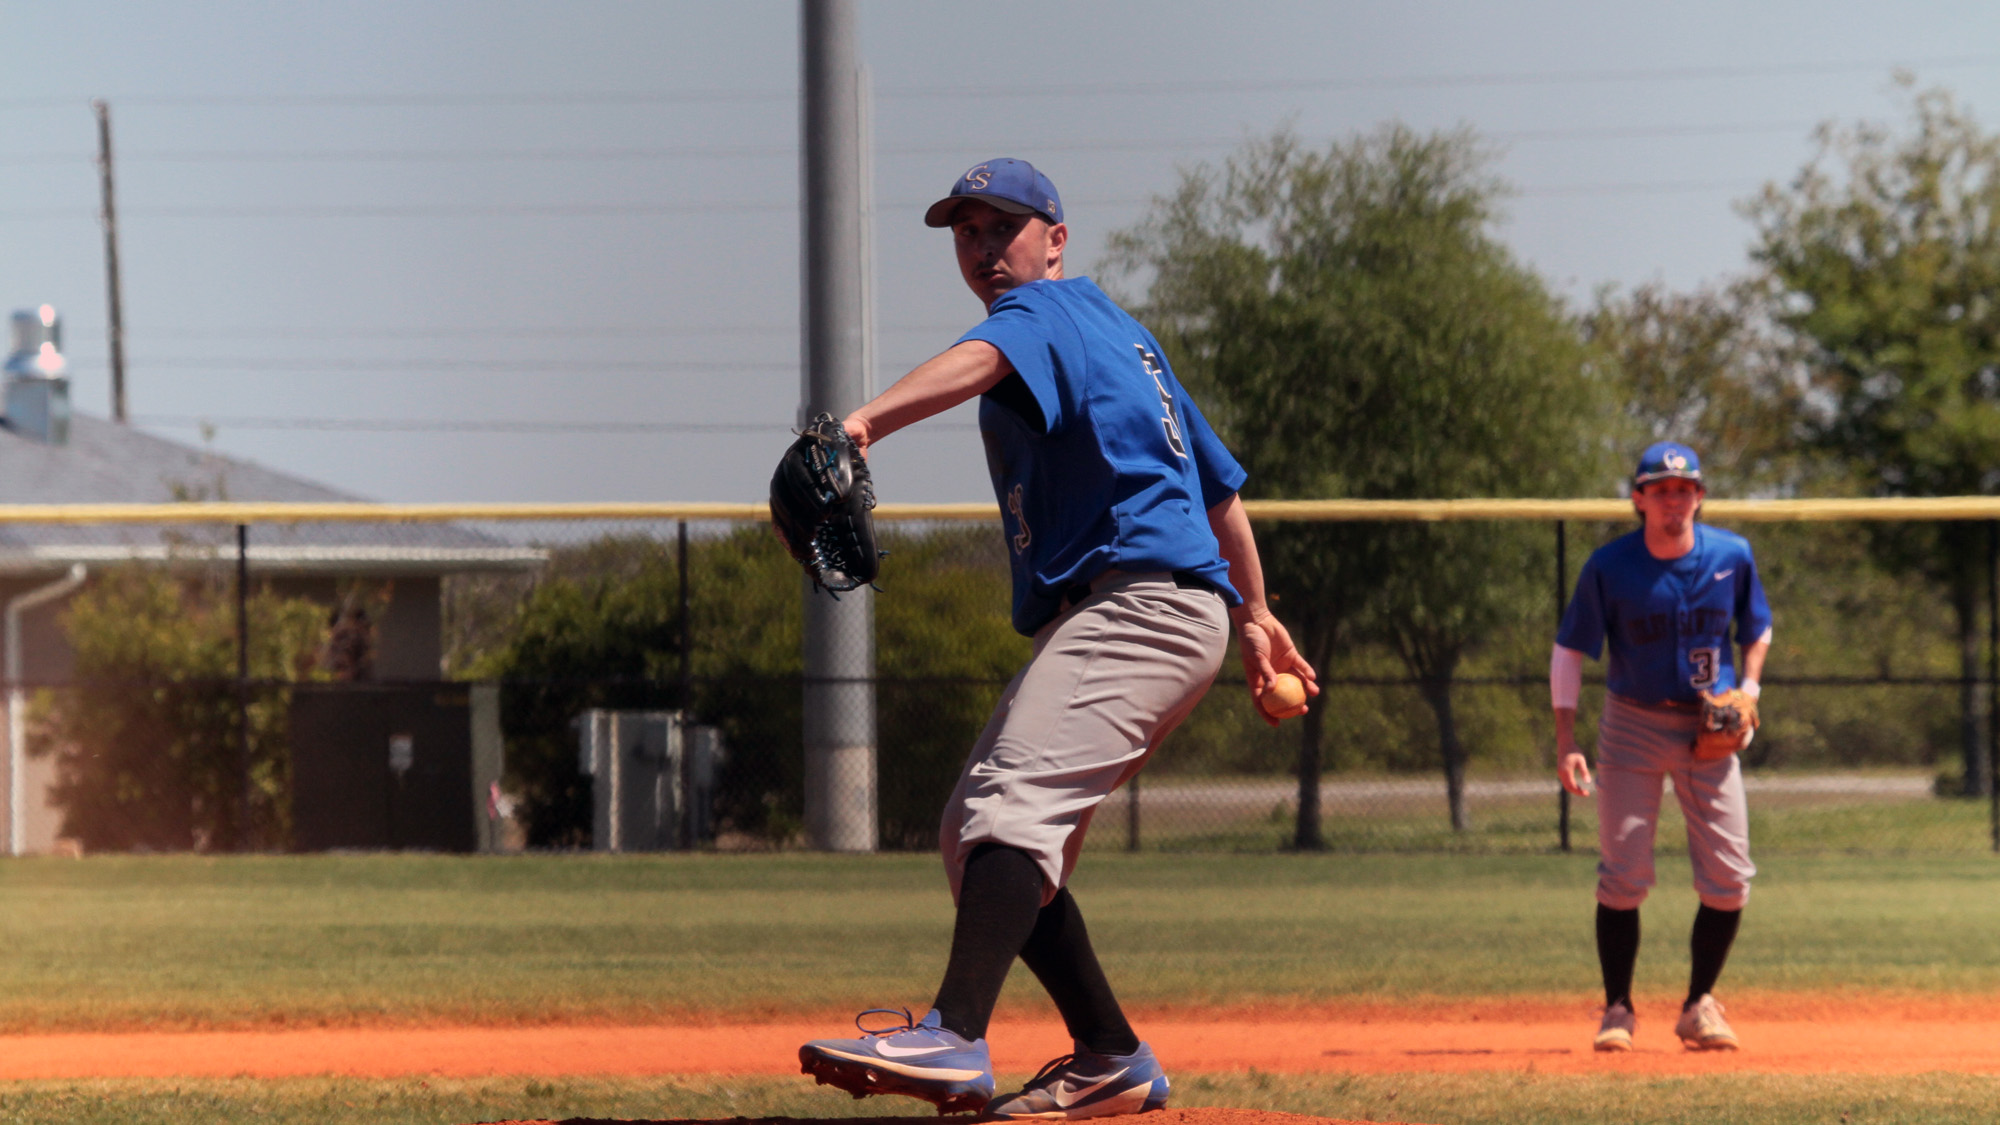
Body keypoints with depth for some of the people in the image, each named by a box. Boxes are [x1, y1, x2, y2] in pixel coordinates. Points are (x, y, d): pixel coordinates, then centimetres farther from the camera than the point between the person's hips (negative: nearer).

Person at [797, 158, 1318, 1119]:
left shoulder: (1049, 309, -1)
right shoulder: (1117, 334, 27)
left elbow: (984, 361, -26)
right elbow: (1220, 483, 32)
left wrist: (866, 422, -43)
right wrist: (1253, 613, 40)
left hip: (1144, 598, -11)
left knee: (1015, 797, -29)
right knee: (976, 833, 13)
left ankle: (955, 1040, -49)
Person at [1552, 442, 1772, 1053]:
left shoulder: (1732, 556, -4)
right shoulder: (1609, 566, -10)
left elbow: (1757, 630, 13)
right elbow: (1569, 651, -4)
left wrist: (1747, 692, -5)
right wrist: (1566, 743, -12)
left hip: (1709, 729, 2)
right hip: (1633, 725, -2)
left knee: (1728, 878, -4)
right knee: (1622, 876, -7)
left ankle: (1700, 1005, 12)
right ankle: (1617, 1010, 5)